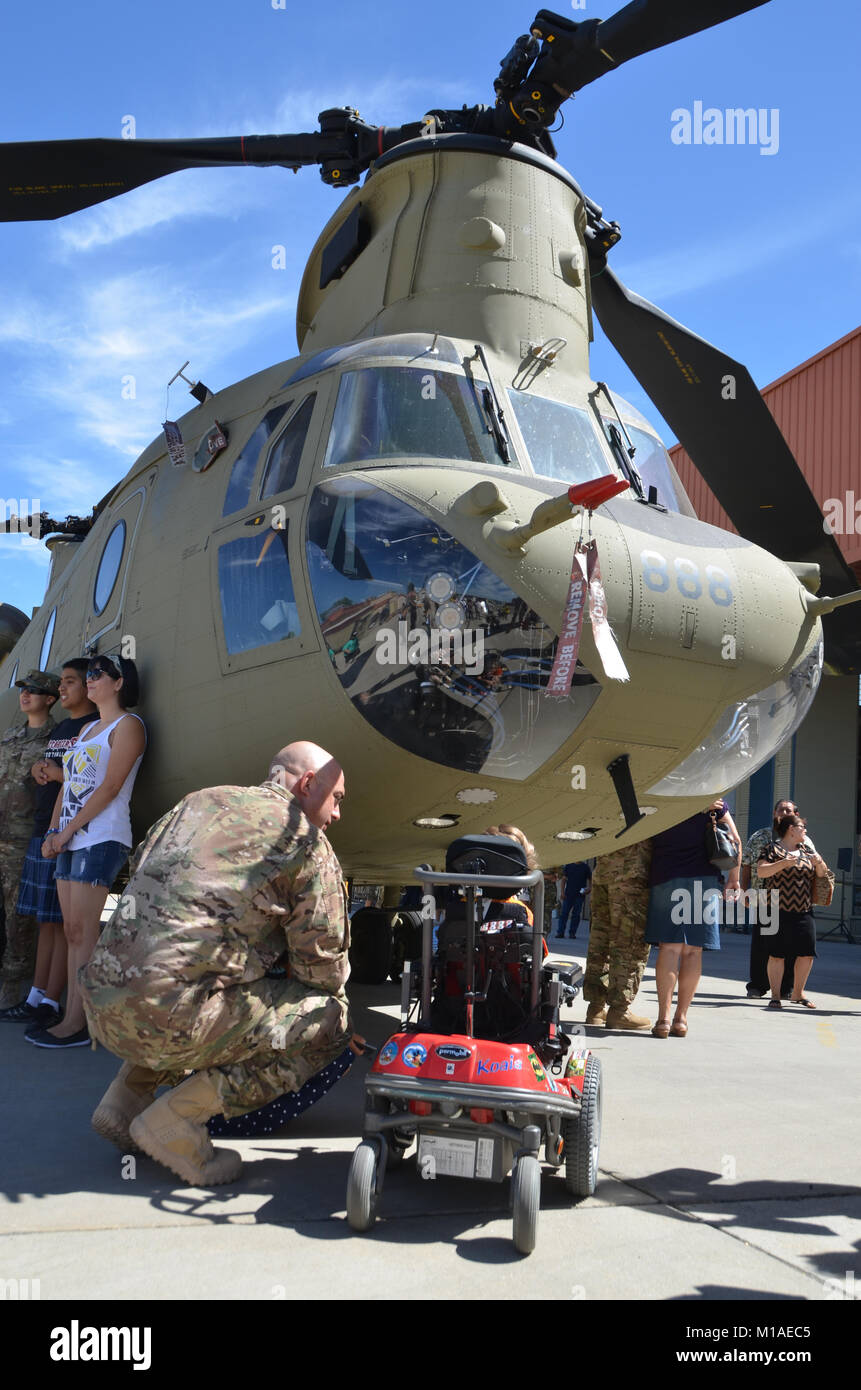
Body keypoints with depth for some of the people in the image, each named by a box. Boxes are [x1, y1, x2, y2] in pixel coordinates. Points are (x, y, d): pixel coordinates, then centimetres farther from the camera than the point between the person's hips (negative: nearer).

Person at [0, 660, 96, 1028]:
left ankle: (51, 1004, -1)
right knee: (46, 920, 12)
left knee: (63, 922, -5)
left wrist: (60, 774, -17)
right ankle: (36, 998, 18)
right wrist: (37, 769, 6)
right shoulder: (57, 729, 20)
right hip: (42, 831, 9)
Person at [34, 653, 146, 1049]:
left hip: (101, 838, -8)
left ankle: (76, 1024, -9)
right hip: (70, 839, 8)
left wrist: (67, 830, -12)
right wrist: (52, 833, 5)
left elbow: (111, 786, -12)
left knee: (82, 930, -11)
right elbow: (67, 785, 17)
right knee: (73, 931, 5)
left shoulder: (127, 725, -3)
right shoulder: (87, 730, 23)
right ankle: (71, 1018, 6)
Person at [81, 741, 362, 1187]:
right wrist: (336, 1022, 26)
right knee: (329, 1019, 4)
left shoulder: (198, 800, 18)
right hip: (169, 1021, -8)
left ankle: (125, 1098, 20)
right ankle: (176, 1119, -2)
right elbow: (321, 960, 5)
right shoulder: (309, 845, 0)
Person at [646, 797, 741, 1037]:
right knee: (693, 950, 6)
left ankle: (664, 1018, -8)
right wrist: (734, 877, 15)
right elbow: (735, 841, 7)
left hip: (665, 877, -1)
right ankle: (681, 1018, 9)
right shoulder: (712, 796, 5)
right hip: (705, 878, 1)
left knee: (669, 948, -3)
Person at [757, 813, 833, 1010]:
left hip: (805, 911, 6)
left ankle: (797, 993, 20)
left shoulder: (806, 851, 18)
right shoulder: (774, 849, -1)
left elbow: (822, 875, 20)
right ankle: (775, 996, 3)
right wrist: (784, 863, -23)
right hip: (780, 911, -6)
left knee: (807, 953, 4)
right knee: (777, 955, -5)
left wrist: (819, 863, -1)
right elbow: (761, 871, -12)